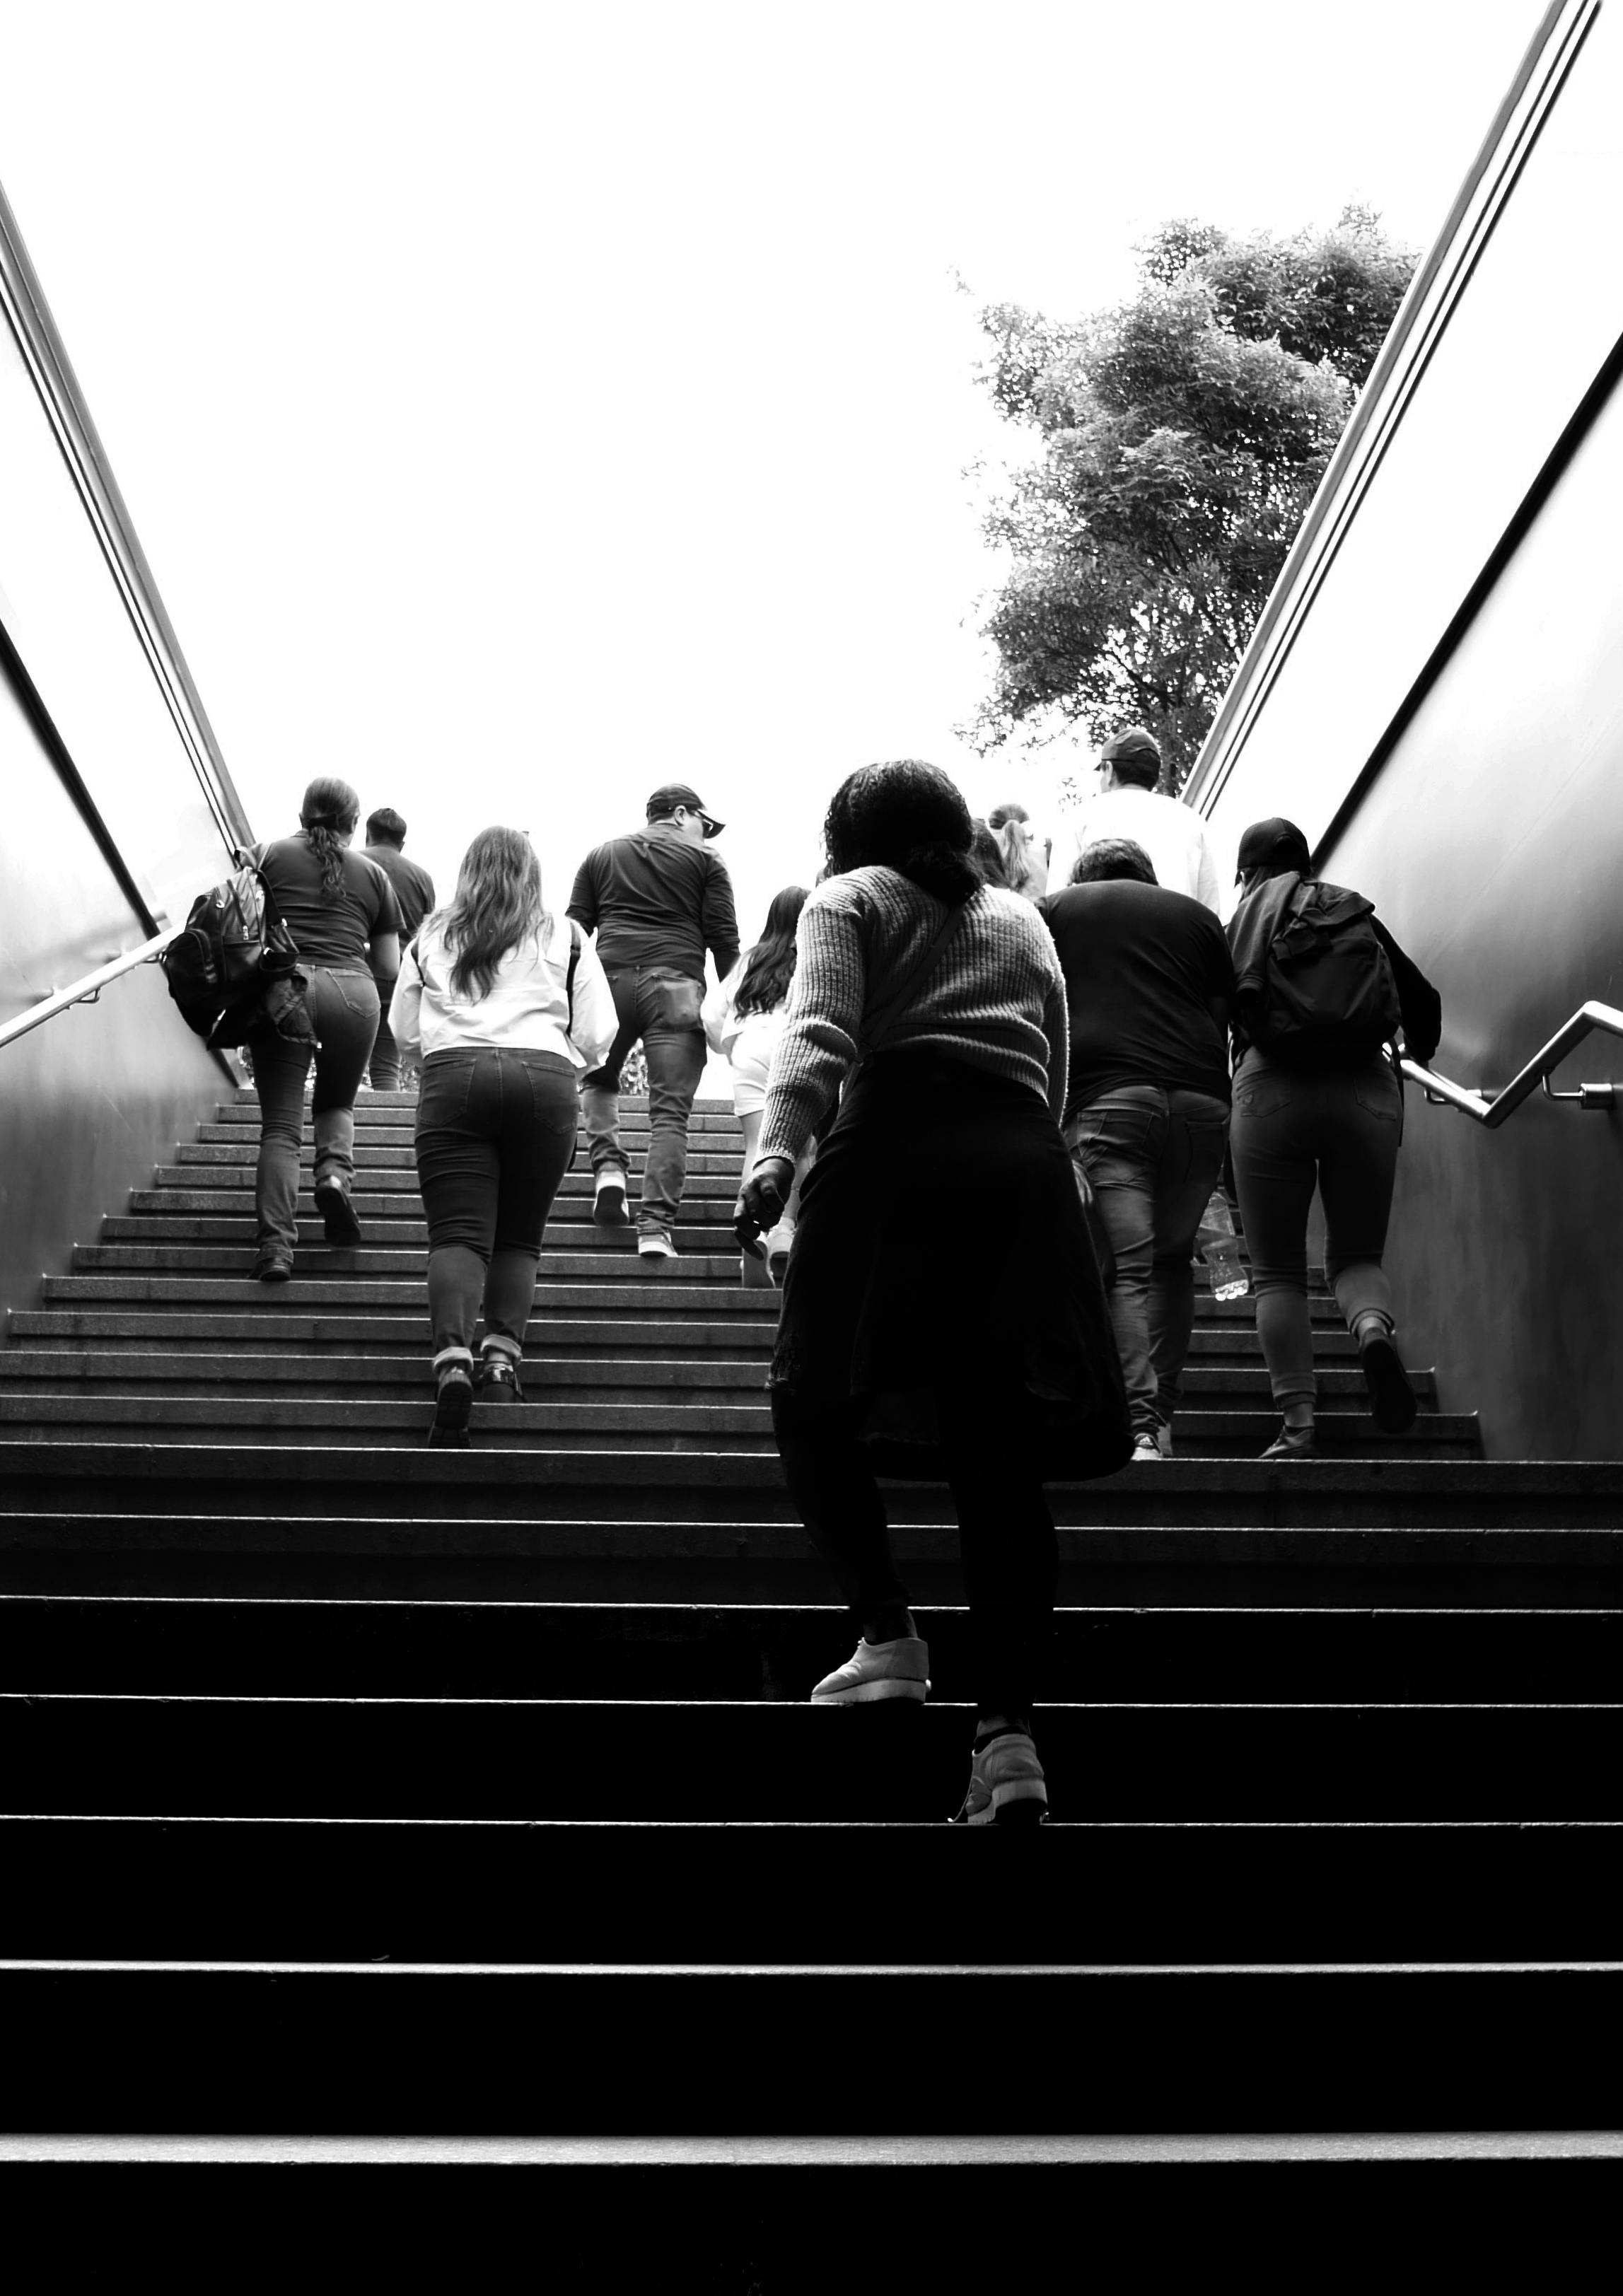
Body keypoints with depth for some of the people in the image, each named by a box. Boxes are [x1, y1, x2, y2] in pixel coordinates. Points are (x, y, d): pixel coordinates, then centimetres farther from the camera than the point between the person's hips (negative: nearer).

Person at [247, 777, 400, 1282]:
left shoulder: (272, 856, 14)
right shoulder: (373, 874, 17)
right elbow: (389, 970, 15)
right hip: (353, 991, 1)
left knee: (280, 1124, 0)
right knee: (337, 1103, 24)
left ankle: (275, 1246, -12)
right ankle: (336, 1172, -6)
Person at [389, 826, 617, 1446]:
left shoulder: (432, 937, 16)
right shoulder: (565, 938, 13)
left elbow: (402, 1029, 21)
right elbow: (597, 1035, 8)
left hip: (454, 1076, 0)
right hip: (547, 1079, 0)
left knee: (458, 1232, -7)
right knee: (520, 1235, 11)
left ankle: (453, 1358, -26)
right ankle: (503, 1355, -3)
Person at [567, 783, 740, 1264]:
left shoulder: (601, 855, 20)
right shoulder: (705, 860, 12)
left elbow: (575, 927, 15)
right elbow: (723, 937, 4)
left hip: (610, 976, 2)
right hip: (677, 983, -2)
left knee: (598, 1079, 26)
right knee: (669, 1111, -3)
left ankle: (607, 1165, 2)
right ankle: (655, 1226, -10)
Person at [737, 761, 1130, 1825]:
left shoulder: (849, 899, 16)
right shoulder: (1026, 919, 29)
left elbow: (821, 1032, -3)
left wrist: (777, 1151, -15)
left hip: (898, 1146, -4)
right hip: (1025, 1166, 4)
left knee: (818, 1399, 7)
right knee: (998, 1443, -2)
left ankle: (889, 1635, -5)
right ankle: (1009, 1728, -9)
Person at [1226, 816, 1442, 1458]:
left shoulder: (1240, 922, 11)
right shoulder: (1358, 917, 17)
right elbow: (1424, 1001, 22)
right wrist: (1418, 1051, 43)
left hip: (1270, 1089, -2)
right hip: (1366, 1091, 2)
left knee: (1278, 1273, 5)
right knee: (1357, 1255, 13)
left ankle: (1296, 1427, -8)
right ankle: (1374, 1328, -22)